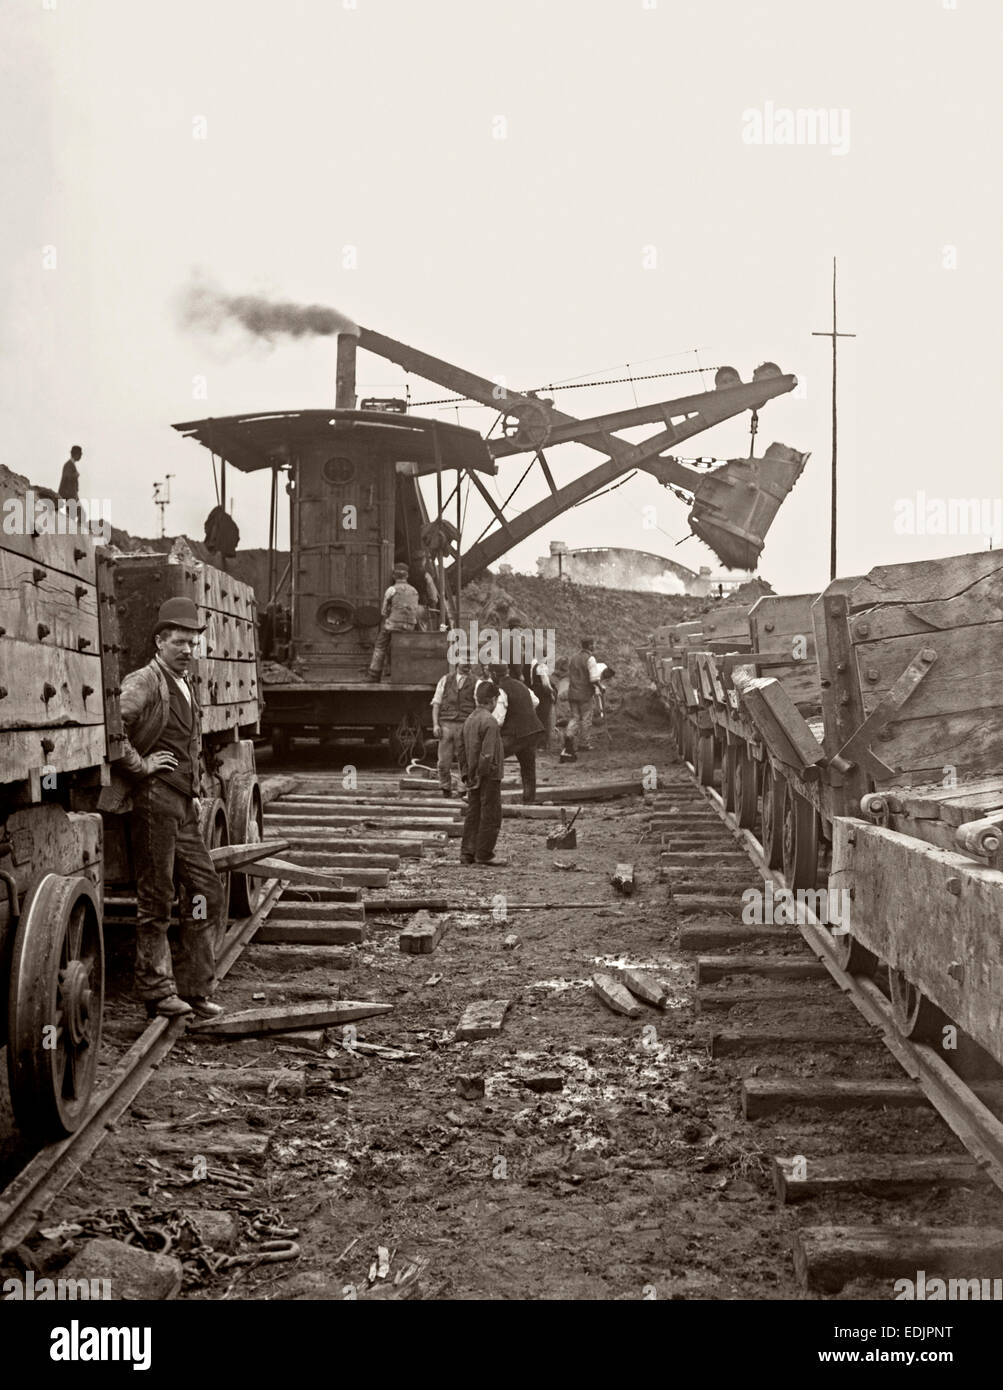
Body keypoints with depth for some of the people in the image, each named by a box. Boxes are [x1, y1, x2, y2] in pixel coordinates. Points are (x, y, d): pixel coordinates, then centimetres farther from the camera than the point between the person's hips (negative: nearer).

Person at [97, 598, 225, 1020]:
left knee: (207, 891, 8)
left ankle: (193, 988, 16)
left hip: (183, 806, 9)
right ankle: (157, 991, 9)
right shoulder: (144, 683, -9)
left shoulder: (186, 688, 19)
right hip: (154, 801, -9)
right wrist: (139, 765, -17)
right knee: (155, 901, -1)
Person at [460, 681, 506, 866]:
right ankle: (484, 854, 4)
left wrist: (469, 774, 17)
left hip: (474, 777, 8)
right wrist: (480, 776, -16)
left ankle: (467, 853, 15)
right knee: (490, 816, 1)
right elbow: (487, 754, -23)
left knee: (473, 814, 13)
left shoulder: (469, 719, 9)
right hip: (489, 775, -8)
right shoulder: (489, 722, -17)